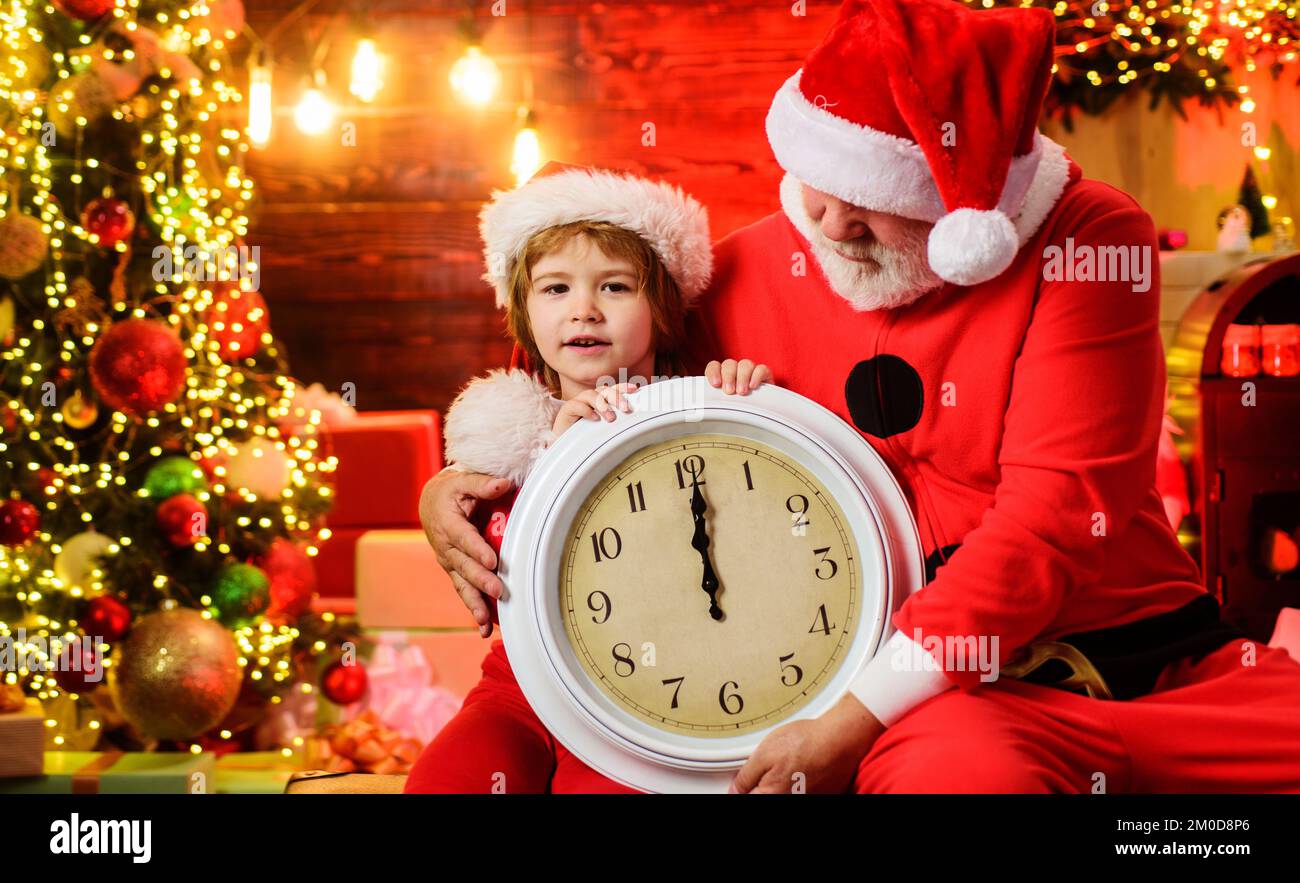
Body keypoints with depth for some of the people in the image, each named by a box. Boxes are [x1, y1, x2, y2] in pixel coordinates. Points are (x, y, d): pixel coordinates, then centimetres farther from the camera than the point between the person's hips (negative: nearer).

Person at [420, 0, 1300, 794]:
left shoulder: (1091, 241, -4)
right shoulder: (746, 275, 5)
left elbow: (1055, 509, -13)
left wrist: (855, 716, -19)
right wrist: (455, 491, 2)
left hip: (1158, 658, 1)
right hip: (937, 699, 0)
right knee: (955, 766, -39)